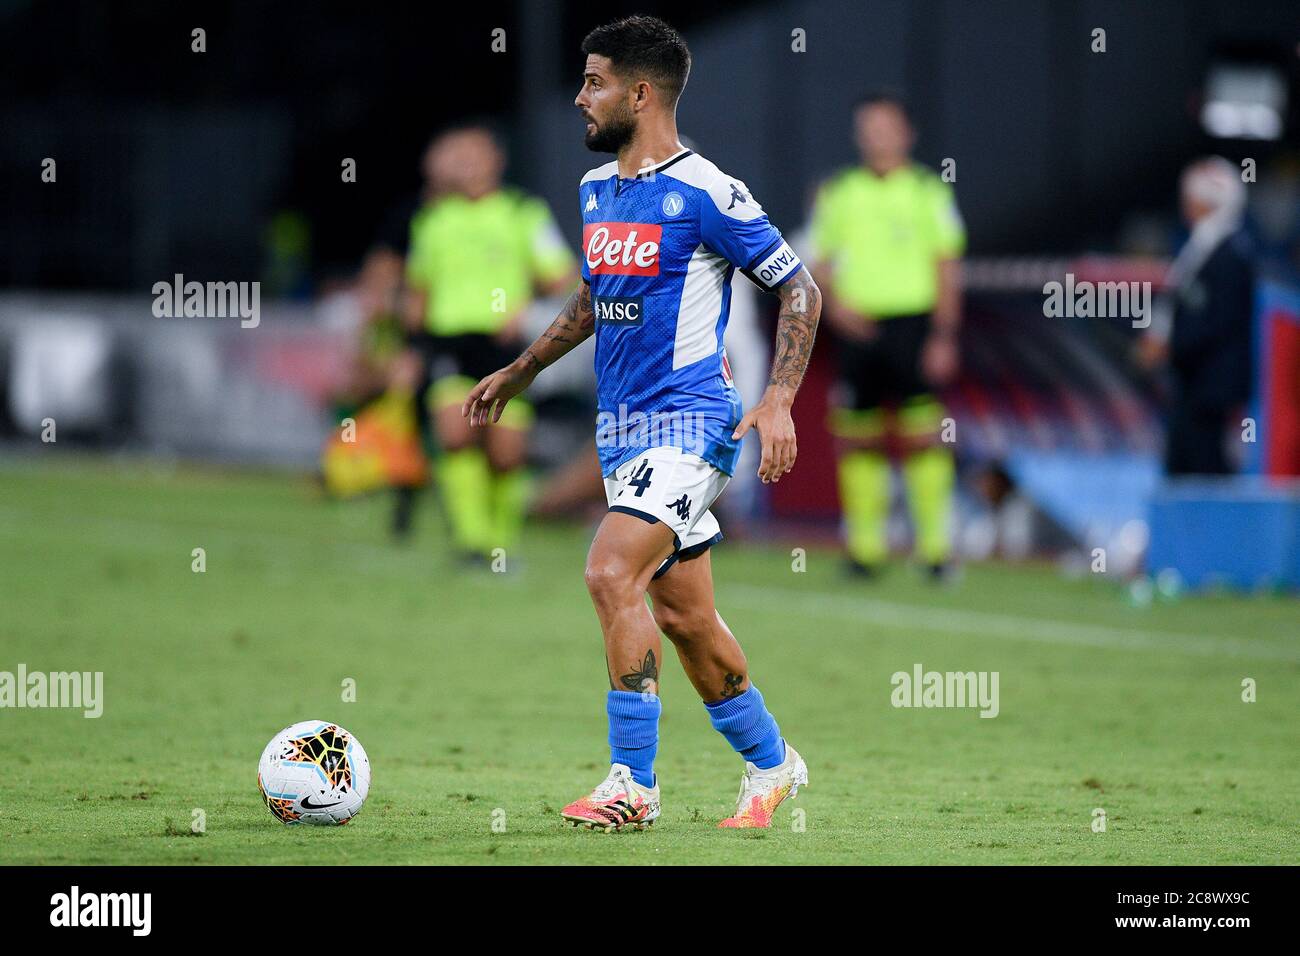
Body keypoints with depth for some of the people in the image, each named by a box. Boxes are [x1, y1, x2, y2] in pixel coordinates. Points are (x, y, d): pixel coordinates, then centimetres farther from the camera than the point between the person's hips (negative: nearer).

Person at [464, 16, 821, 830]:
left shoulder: (704, 194, -12)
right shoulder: (595, 192, 11)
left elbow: (799, 289, -8)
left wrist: (778, 402, -17)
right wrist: (519, 372, 30)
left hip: (690, 419, -8)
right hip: (622, 427, 8)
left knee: (611, 573, -22)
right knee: (681, 614, 11)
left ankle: (634, 784, -19)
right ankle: (771, 763, 27)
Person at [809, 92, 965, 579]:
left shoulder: (928, 191, 3)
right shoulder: (838, 193, 10)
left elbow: (947, 267, 2)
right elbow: (819, 260, 14)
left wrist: (943, 336, -4)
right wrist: (835, 302, -6)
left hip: (913, 321, -3)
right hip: (856, 325, 3)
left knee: (922, 434, -10)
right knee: (858, 439, 2)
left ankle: (935, 541, -7)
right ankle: (865, 544, 9)